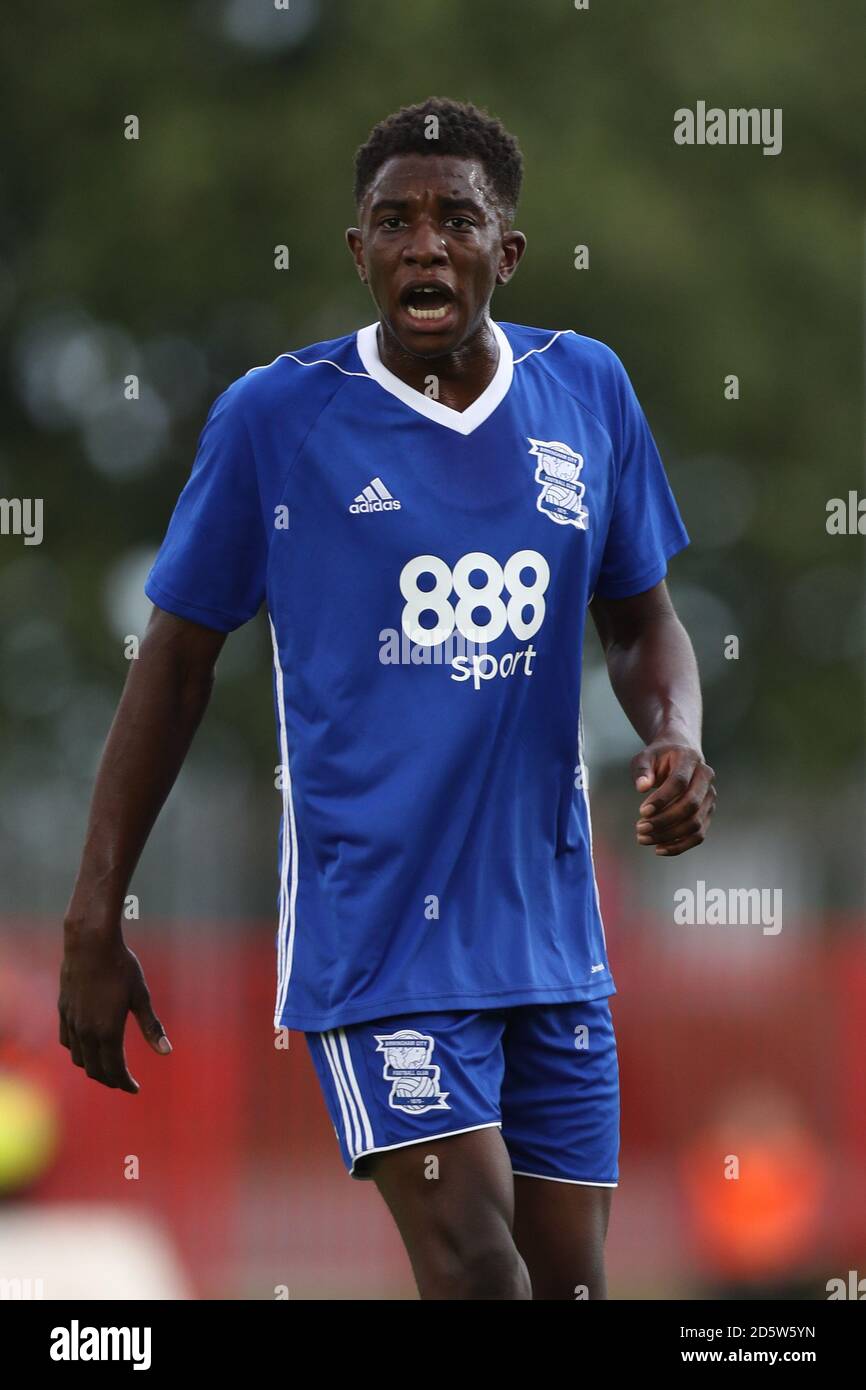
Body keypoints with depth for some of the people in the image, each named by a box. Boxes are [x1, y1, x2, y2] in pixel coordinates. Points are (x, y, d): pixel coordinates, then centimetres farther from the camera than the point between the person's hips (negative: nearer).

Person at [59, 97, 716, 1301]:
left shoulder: (586, 391, 5)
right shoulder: (274, 418, -6)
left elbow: (641, 621, 17)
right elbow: (177, 661, 2)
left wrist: (676, 738, -6)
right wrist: (95, 923, 0)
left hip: (549, 928, 5)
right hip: (374, 922, -5)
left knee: (570, 1280, 7)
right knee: (472, 1262, -20)